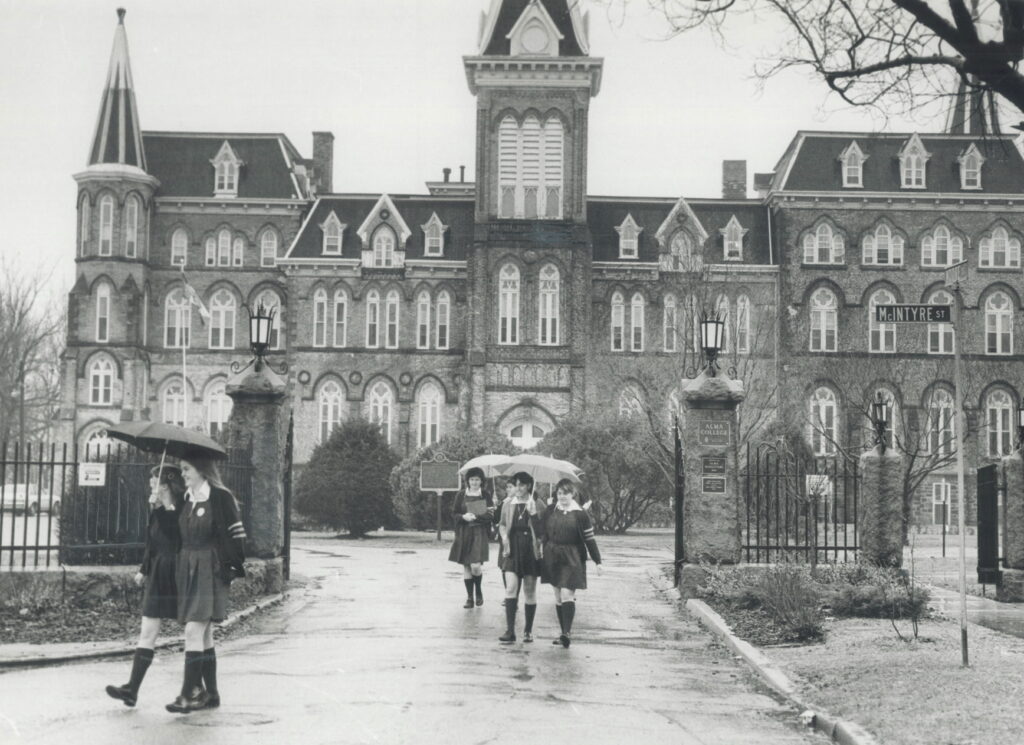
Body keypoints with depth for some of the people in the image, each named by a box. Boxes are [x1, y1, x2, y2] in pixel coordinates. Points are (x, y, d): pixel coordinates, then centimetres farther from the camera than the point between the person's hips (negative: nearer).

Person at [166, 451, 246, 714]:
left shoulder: (220, 497, -9)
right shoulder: (188, 498, 13)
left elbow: (236, 534, -10)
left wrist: (232, 567, -12)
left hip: (209, 571, -8)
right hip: (188, 570, 8)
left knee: (194, 630, -15)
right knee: (204, 634, 10)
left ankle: (189, 694, -13)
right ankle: (210, 694, 16)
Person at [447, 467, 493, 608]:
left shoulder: (486, 495, 3)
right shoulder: (461, 495, 6)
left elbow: (491, 515, -3)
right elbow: (454, 514, 6)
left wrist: (475, 516, -17)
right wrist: (463, 517, -15)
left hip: (479, 534, -2)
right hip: (464, 534, 2)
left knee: (476, 566, -14)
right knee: (466, 566, 4)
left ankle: (479, 591, 13)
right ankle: (469, 597, 13)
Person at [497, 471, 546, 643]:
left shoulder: (538, 504, -2)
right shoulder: (508, 504, 6)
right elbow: (502, 524, 18)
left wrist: (533, 513, -18)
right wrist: (504, 535, -2)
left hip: (531, 551, -2)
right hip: (513, 550, 2)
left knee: (530, 591, 6)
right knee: (511, 588, -10)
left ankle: (528, 630, 18)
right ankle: (510, 630, -10)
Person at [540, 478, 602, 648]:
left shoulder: (580, 514, -4)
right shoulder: (550, 511, 5)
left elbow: (589, 539, -1)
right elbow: (542, 533, 10)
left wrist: (597, 561, -2)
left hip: (572, 559, -4)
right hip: (553, 557, 4)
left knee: (567, 594, -14)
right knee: (558, 596, 8)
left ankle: (567, 633, -17)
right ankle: (564, 633, 14)